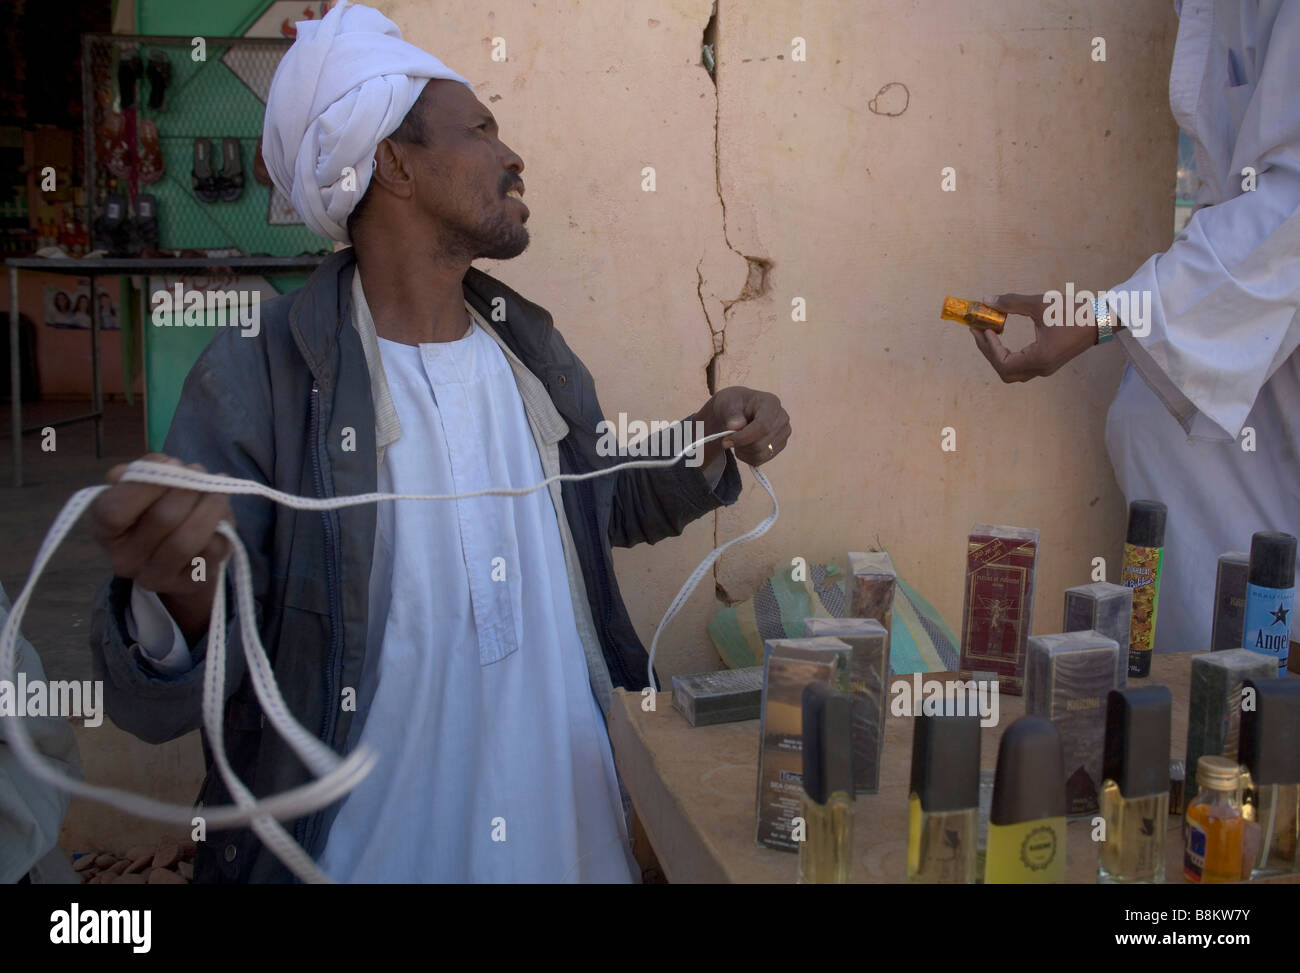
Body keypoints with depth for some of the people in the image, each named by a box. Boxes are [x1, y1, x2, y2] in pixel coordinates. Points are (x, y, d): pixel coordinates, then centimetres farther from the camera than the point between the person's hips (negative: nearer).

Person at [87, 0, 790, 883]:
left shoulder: (536, 351, 2)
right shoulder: (256, 377, -16)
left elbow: (613, 508, 19)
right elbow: (160, 704, -17)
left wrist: (710, 448, 1)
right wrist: (181, 593, -39)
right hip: (367, 850, -5)